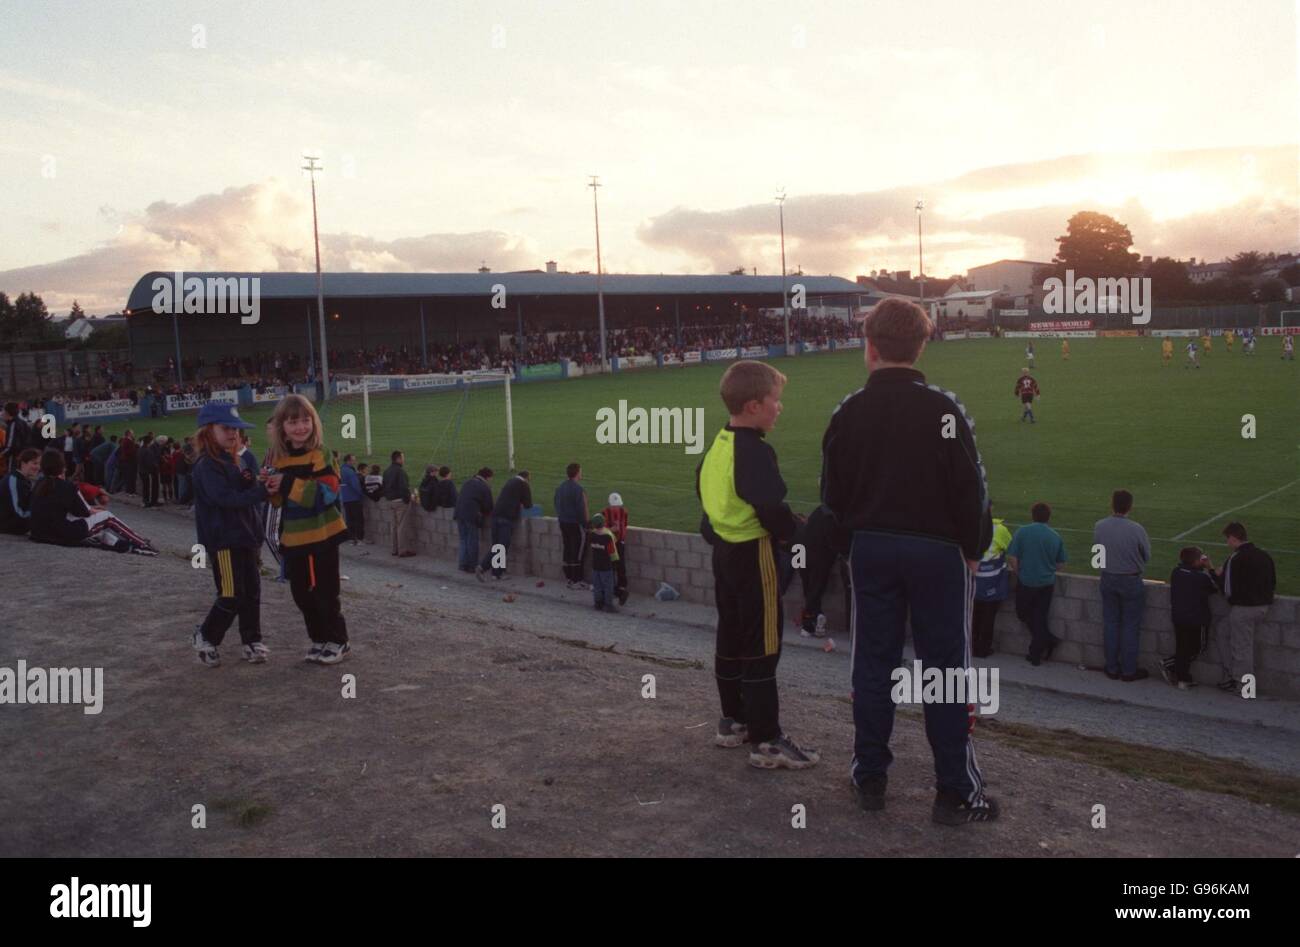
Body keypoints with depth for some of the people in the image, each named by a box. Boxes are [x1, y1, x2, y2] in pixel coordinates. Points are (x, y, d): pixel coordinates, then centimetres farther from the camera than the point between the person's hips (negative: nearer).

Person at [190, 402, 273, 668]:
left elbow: (250, 491, 15)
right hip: (223, 539, -9)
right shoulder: (207, 466, -13)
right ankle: (206, 637, 15)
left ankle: (252, 641, 20)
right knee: (231, 596, -5)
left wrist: (261, 484, -8)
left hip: (245, 535, 9)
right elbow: (225, 497, -25)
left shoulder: (235, 461, 14)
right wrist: (262, 491, -27)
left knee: (252, 591, 10)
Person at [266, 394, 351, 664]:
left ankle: (338, 641, 17)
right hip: (293, 538, 6)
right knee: (301, 593, 13)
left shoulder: (320, 454, -12)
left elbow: (328, 492, -24)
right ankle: (319, 639, 29)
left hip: (323, 535, -6)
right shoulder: (278, 457, 7)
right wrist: (270, 487, -8)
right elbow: (278, 498, 15)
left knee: (326, 592, 2)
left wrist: (289, 483, -27)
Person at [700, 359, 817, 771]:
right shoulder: (755, 452, -21)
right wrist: (800, 533, -12)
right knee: (761, 648, -4)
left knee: (730, 639, 18)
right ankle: (767, 741, 1)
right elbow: (772, 510, -27)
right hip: (754, 556, -10)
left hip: (724, 550, 10)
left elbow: (706, 494, 19)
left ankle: (732, 721, 30)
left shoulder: (717, 446, 10)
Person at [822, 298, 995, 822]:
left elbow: (833, 492, 5)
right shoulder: (942, 408, -13)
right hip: (936, 550, -3)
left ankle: (869, 777, 22)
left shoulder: (849, 411, -1)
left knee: (872, 664, 13)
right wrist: (973, 549, 2)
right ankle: (956, 791, 10)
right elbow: (970, 487, -11)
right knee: (945, 668, 4)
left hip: (871, 549, 4)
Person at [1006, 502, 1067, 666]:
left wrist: (1018, 573, 5)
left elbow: (1011, 557, -12)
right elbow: (1061, 562, 5)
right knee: (1040, 618, 10)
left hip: (1026, 582, -3)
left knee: (1024, 614, 16)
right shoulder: (1055, 536, -1)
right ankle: (1036, 655, 11)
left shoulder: (1022, 531, -10)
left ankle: (1049, 640, 5)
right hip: (1047, 583, 3)